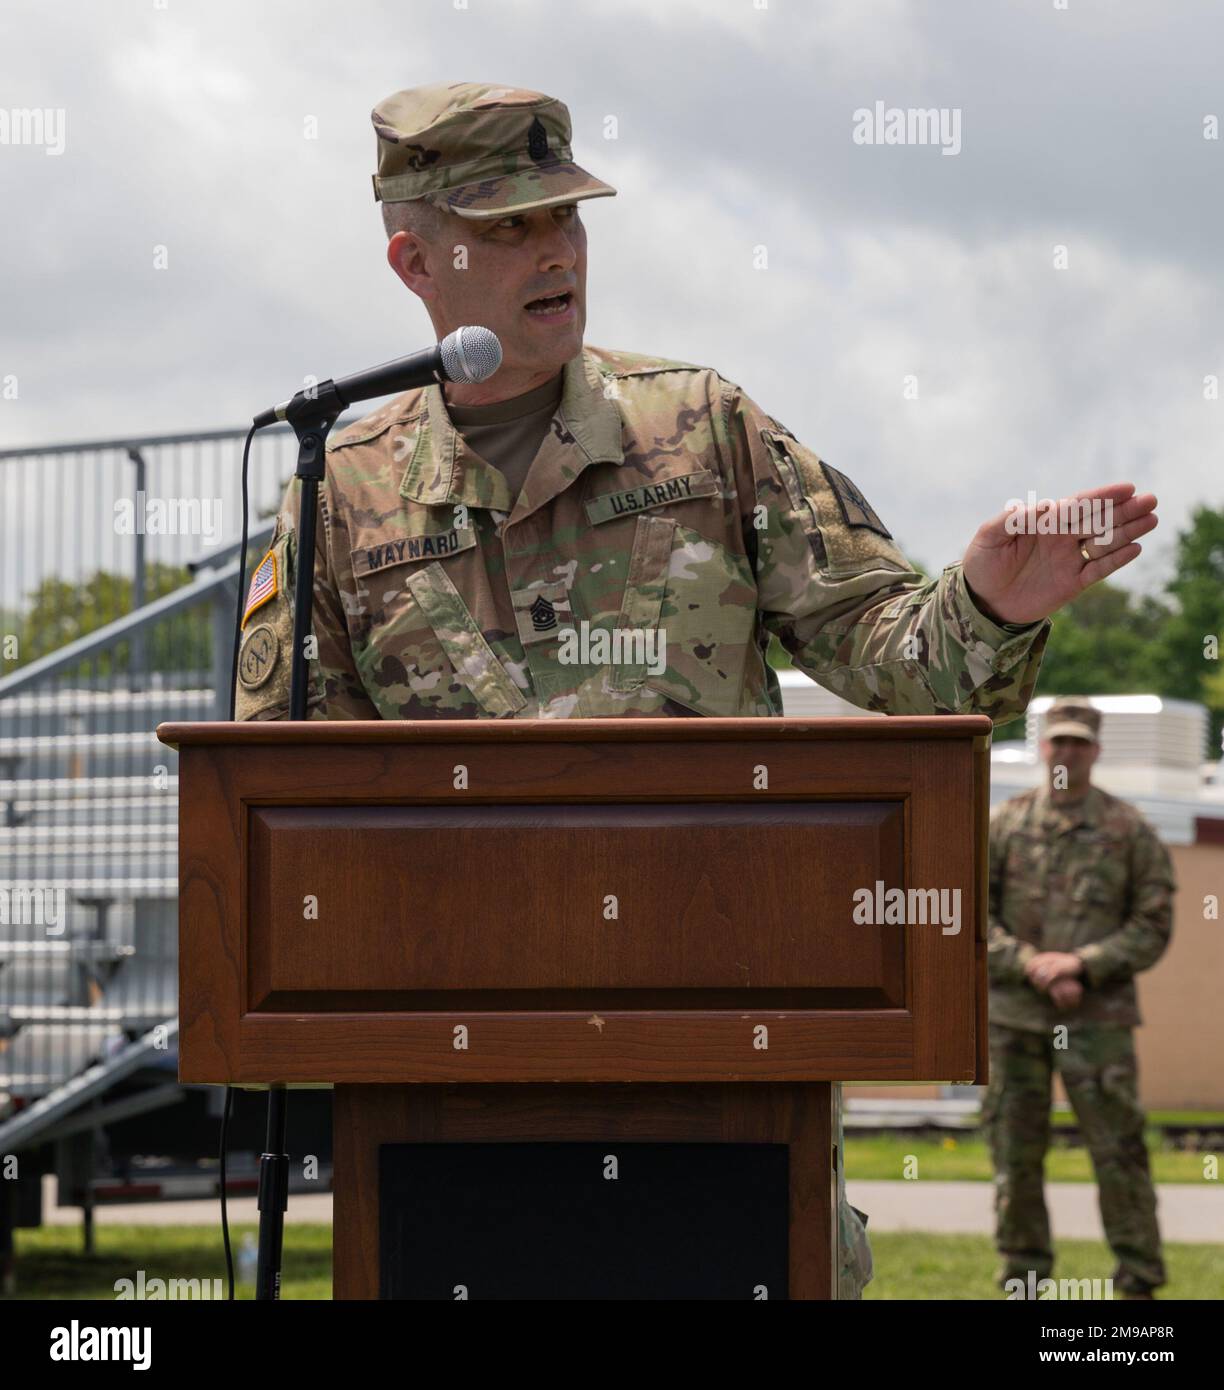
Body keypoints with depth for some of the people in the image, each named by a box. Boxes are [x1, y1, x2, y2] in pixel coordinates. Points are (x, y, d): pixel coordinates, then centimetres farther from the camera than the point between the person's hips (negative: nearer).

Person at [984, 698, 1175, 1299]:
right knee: (1015, 1153, 5)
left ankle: (1139, 1281, 1)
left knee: (1118, 1149, -5)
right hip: (1012, 1015, 2)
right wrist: (1030, 964, -11)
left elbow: (1153, 927, 1)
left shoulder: (1129, 831, 3)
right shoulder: (1003, 826, 7)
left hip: (1096, 1017, -2)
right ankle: (1022, 1279, 14)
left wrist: (1081, 965, -12)